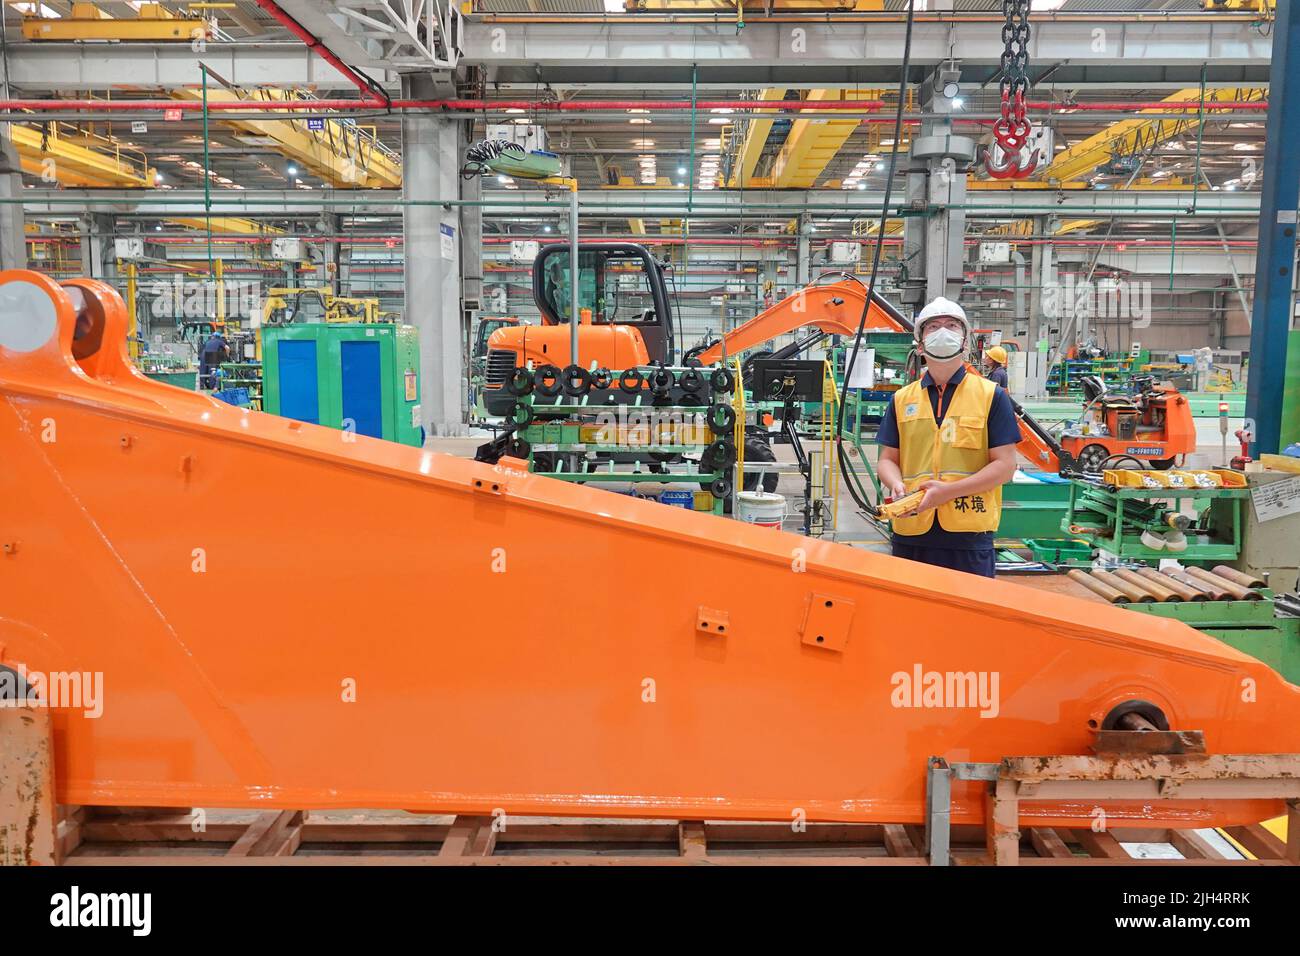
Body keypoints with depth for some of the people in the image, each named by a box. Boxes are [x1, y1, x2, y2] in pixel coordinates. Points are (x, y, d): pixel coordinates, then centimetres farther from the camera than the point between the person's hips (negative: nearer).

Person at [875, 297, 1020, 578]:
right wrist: (896, 486, -11)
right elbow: (888, 460, 13)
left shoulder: (992, 396, 2)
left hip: (969, 535, -3)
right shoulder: (902, 399, 12)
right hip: (910, 533, 3)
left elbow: (1004, 465, -3)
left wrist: (948, 491, -15)